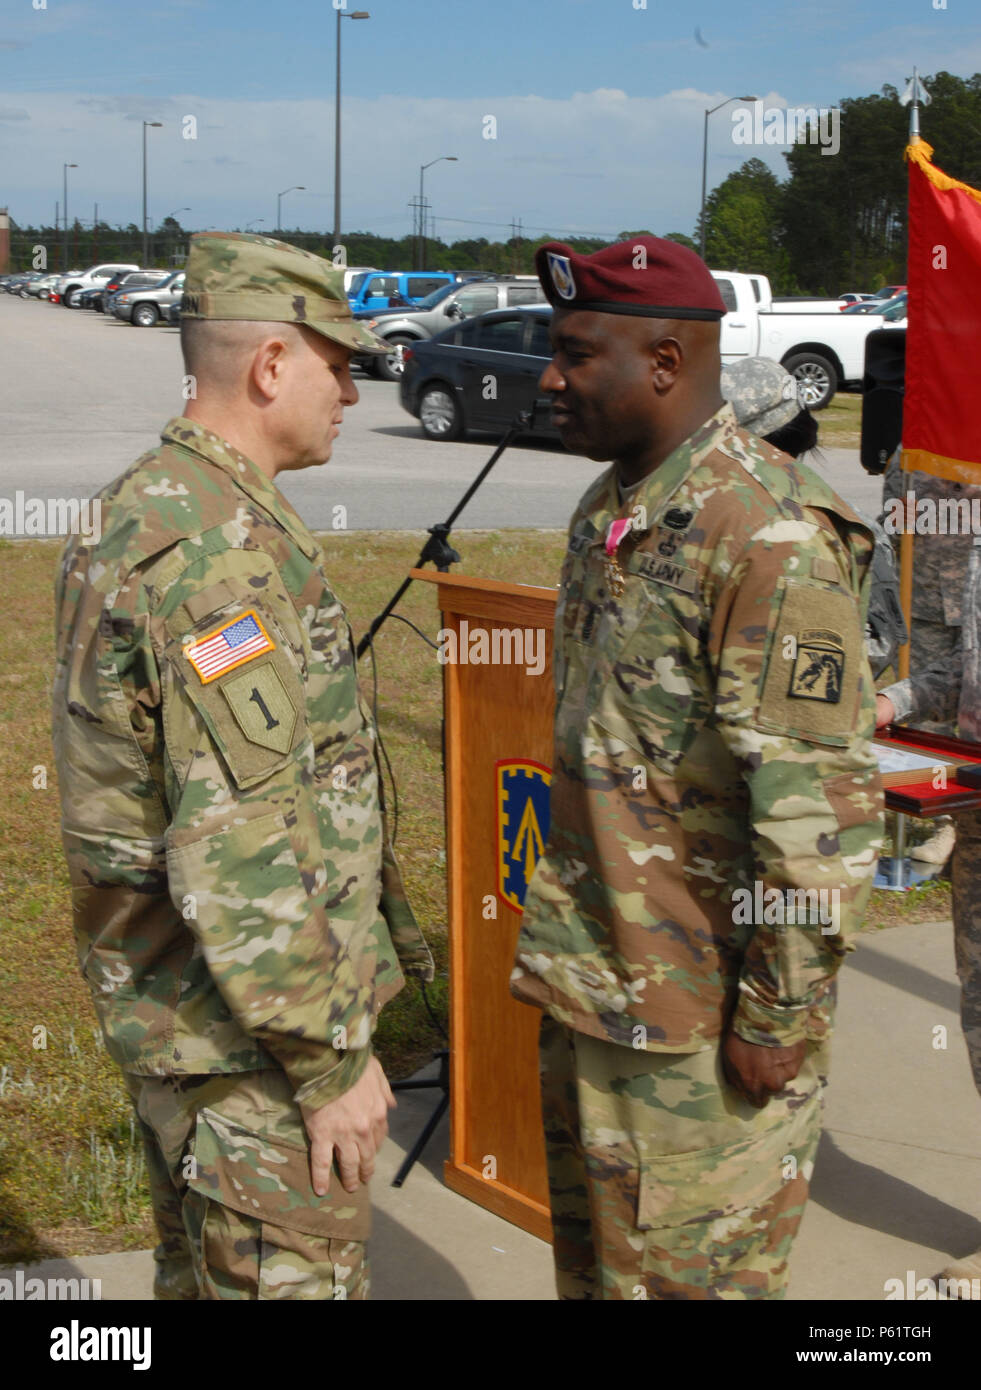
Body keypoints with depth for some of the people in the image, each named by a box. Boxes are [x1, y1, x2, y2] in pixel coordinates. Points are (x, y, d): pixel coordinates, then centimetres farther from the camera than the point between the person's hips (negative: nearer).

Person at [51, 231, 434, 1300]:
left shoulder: (140, 512, 10)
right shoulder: (212, 550, -24)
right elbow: (238, 850, -28)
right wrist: (331, 1059, -21)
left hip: (168, 1005, 10)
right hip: (248, 1039, -10)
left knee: (203, 1272, 21)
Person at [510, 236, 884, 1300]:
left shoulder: (769, 538, -21)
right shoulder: (611, 510, 9)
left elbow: (821, 802, -21)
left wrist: (780, 1014, -18)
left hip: (703, 1006, -9)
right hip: (591, 976, 9)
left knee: (683, 1270, 4)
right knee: (589, 1254, 21)